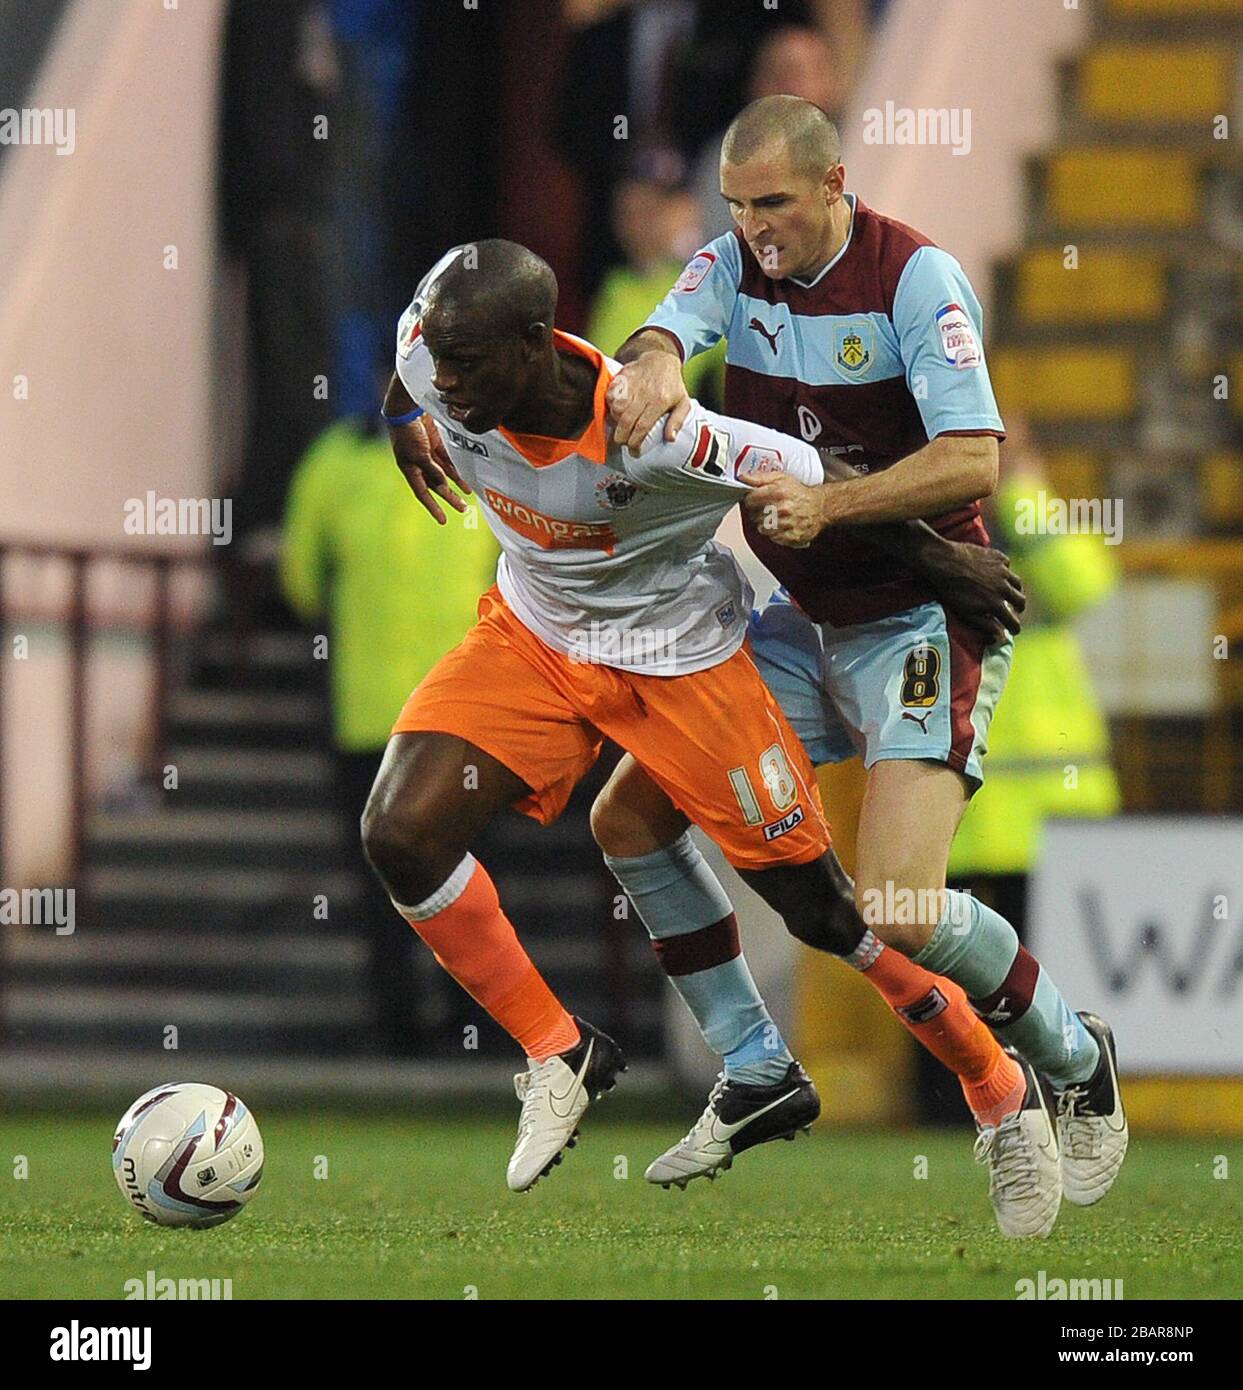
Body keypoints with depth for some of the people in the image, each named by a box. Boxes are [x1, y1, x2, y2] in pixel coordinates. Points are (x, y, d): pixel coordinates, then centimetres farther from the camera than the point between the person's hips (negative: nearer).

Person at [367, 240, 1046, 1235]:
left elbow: (813, 481, -23)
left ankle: (1002, 1090, 23)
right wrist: (403, 418, 23)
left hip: (677, 657, -5)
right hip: (533, 633, 5)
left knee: (821, 907, 2)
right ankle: (559, 1057, 6)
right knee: (400, 834, -13)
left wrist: (941, 557, -11)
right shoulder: (438, 360, -23)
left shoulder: (646, 433, -36)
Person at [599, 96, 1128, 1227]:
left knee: (901, 912, -21)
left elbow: (972, 459, -24)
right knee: (629, 816, 4)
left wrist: (828, 502, -36)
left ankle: (1075, 1064, 5)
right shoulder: (738, 263, 2)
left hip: (922, 622, -7)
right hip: (804, 623, 7)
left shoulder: (917, 278, -16)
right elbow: (667, 330, -16)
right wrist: (652, 367, -41)